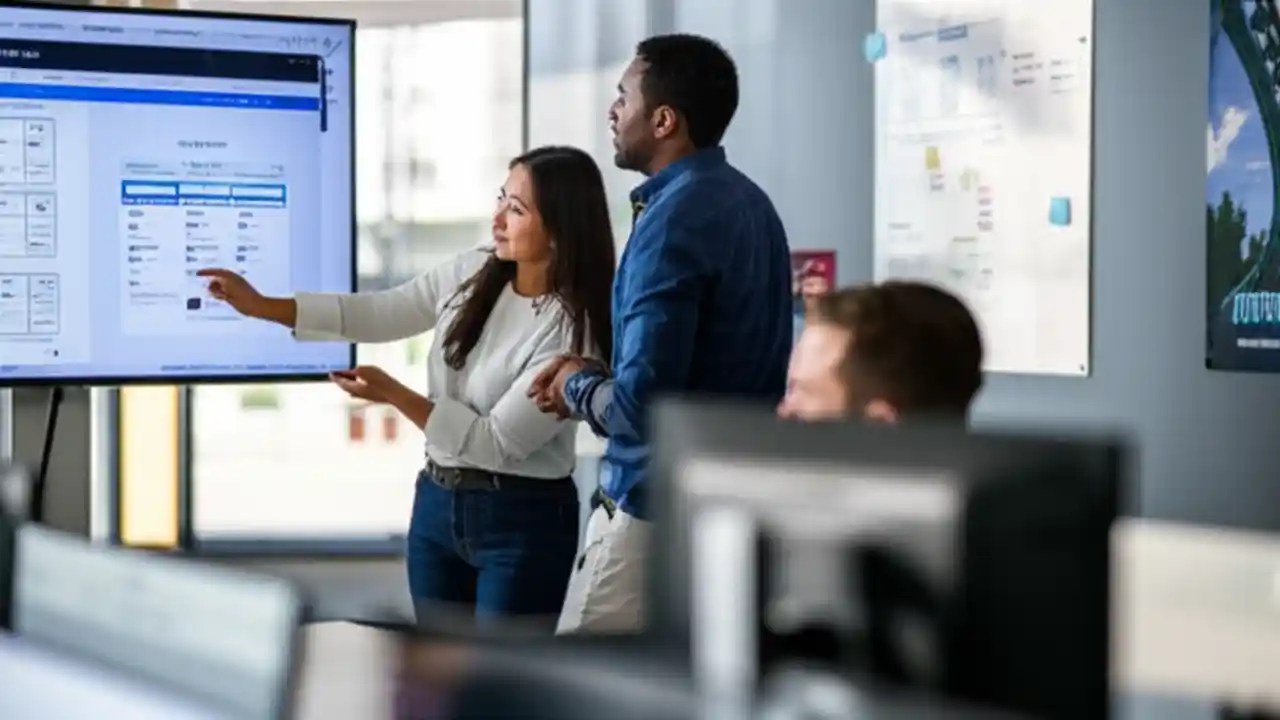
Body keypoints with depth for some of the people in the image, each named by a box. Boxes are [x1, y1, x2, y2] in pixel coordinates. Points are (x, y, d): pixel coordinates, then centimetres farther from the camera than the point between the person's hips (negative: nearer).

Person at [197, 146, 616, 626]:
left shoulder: (571, 330, -19)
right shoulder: (471, 274, 1)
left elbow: (497, 442, -20)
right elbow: (375, 313, 10)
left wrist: (393, 394, -22)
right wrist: (261, 306, 5)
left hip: (523, 523, -7)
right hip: (437, 504, 7)